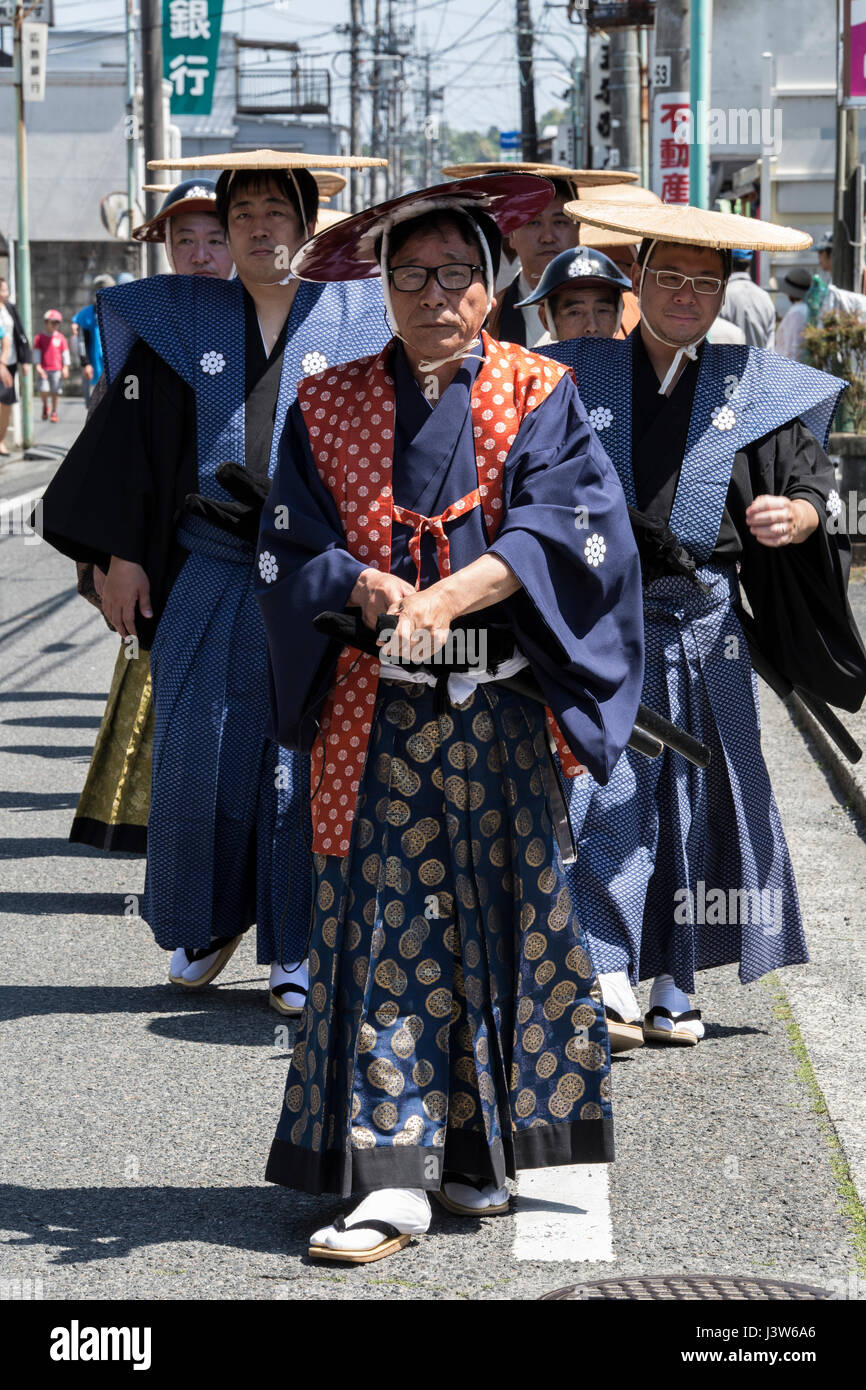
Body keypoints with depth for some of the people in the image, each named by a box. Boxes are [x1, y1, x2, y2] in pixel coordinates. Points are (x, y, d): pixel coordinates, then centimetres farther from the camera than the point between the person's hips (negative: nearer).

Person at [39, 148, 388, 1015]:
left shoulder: (354, 322, 5)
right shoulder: (178, 322, 8)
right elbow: (130, 440, 8)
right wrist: (120, 556, 1)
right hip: (207, 577, 1)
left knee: (303, 759, -2)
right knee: (198, 753, 2)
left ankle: (297, 950, 6)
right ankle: (209, 922, 21)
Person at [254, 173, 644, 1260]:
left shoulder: (538, 398, 4)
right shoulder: (329, 406, 8)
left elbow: (568, 523, -11)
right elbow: (290, 551, 3)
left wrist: (451, 594, -23)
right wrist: (369, 587, -17)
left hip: (500, 713, 0)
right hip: (374, 712, 0)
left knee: (503, 915, 5)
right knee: (386, 923, -4)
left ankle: (484, 1150, 19)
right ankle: (393, 1176, -4)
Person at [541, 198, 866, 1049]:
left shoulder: (752, 388, 9)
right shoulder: (577, 376, 7)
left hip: (703, 626, 2)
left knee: (693, 802, 5)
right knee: (608, 789, -15)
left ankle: (674, 992, 13)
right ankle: (605, 969, -14)